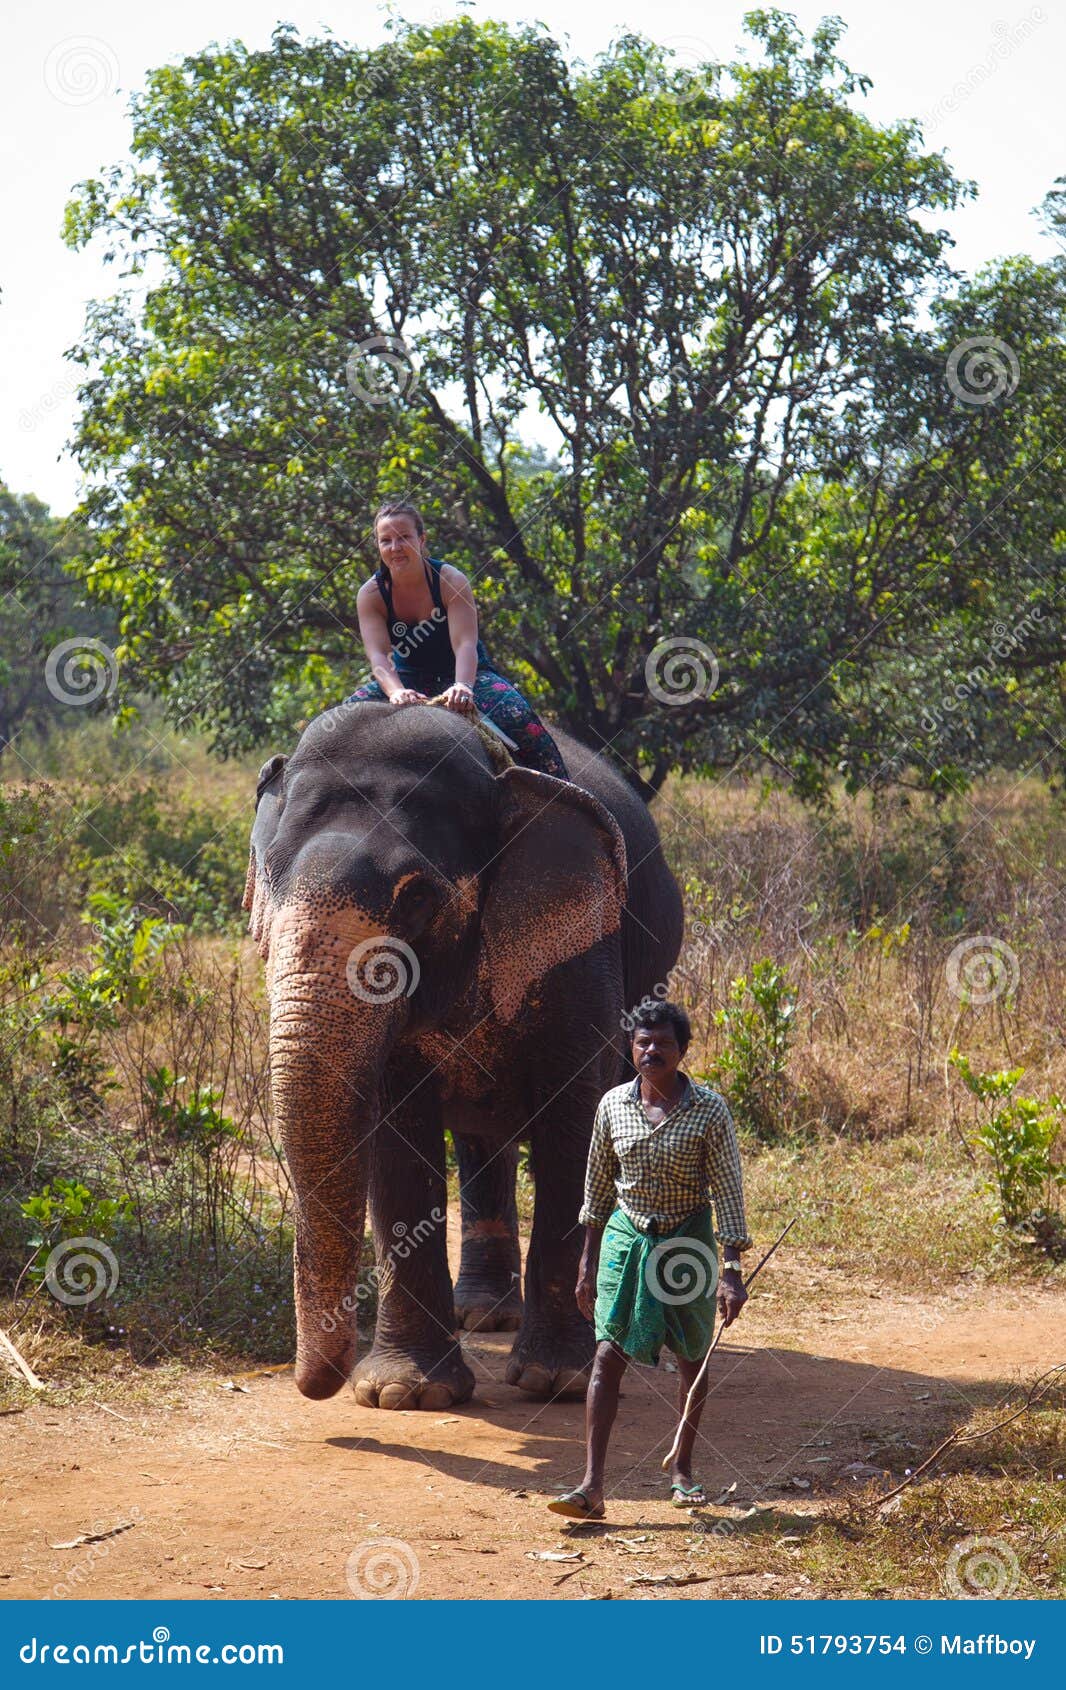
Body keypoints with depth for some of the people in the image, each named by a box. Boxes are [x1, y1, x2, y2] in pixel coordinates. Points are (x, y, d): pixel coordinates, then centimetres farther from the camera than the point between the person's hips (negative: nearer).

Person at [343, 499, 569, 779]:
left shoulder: (451, 581, -17)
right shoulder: (371, 594, -12)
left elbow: (465, 644, -29)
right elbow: (378, 654, -25)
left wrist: (463, 688, -51)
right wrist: (396, 692, -48)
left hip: (462, 674, -2)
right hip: (409, 679, 2)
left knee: (516, 713, -30)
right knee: (352, 709, -25)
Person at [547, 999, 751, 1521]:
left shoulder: (709, 1110, -10)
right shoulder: (613, 1105, -2)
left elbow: (729, 1191, -9)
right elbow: (598, 1186, 8)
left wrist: (731, 1271, -14)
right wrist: (588, 1261, 10)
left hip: (687, 1242, -1)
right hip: (626, 1237, 1)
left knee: (692, 1359, 12)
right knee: (608, 1356, -9)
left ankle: (682, 1472, 30)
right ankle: (591, 1487, -14)